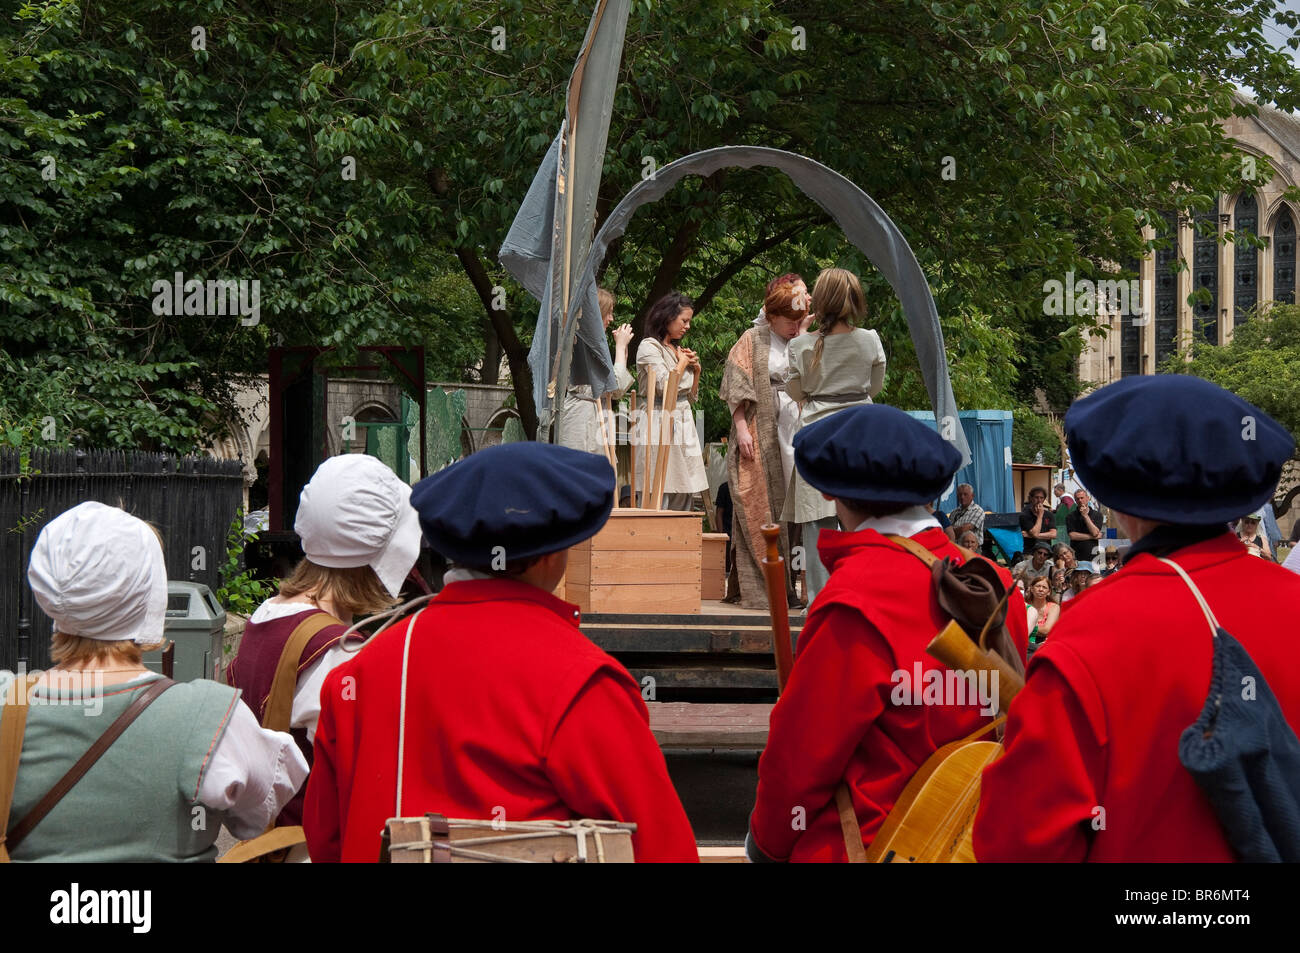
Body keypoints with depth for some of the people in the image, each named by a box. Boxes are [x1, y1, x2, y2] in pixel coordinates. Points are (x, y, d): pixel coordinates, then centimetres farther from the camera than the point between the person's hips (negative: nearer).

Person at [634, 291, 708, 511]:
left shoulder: (679, 350, 21)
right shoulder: (649, 347, -2)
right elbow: (664, 386, -16)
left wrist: (696, 370, 10)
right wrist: (682, 363, 0)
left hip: (683, 425, 8)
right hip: (659, 425, -8)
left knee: (684, 495, 3)